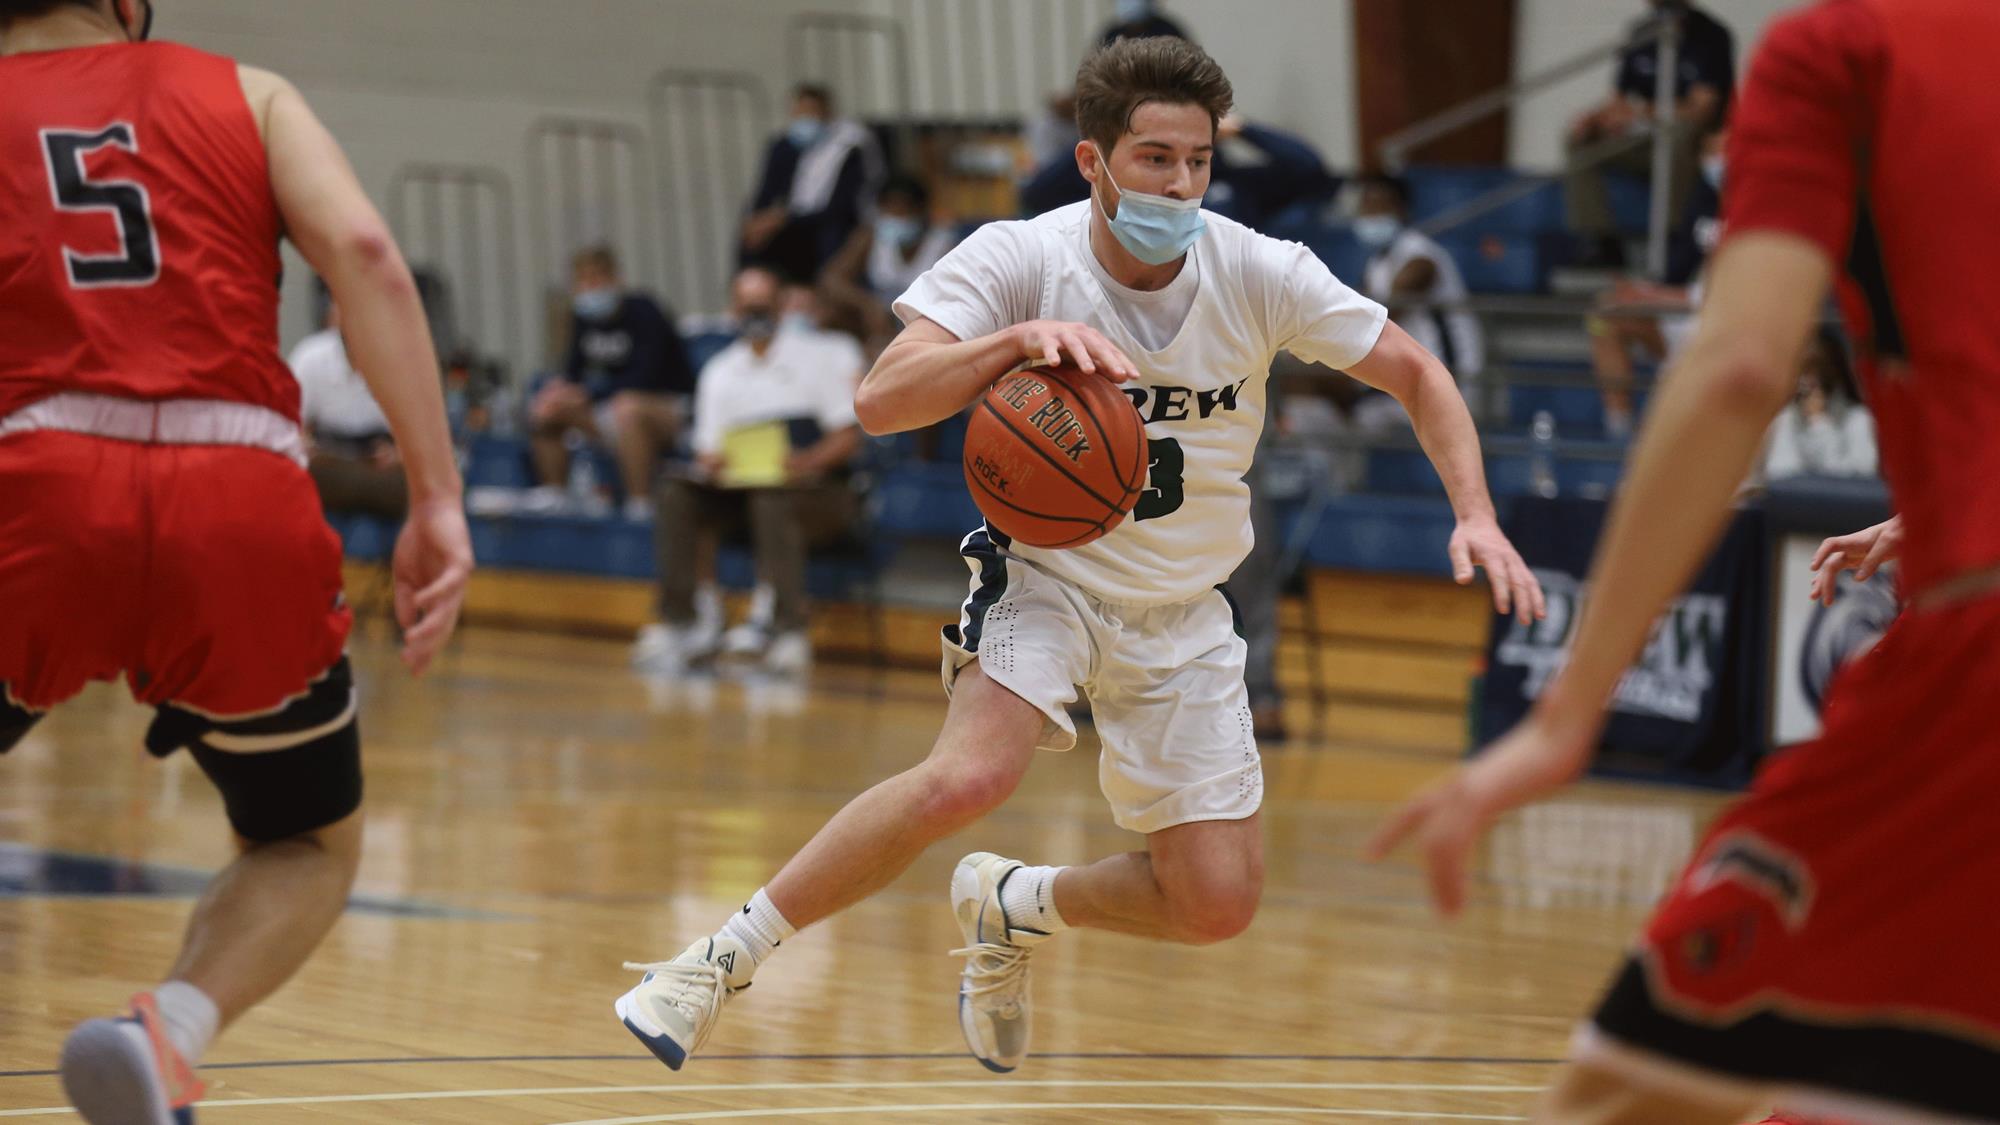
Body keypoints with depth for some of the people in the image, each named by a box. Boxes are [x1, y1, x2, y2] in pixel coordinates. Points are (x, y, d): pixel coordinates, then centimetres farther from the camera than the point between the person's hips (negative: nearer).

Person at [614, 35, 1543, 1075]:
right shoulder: (1019, 259, -17)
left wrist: (1474, 514, -15)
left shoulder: (1260, 275, -13)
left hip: (1182, 617, 4)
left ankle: (1013, 907, 25)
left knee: (1217, 905, -5)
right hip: (1046, 572, -3)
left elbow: (1416, 375, 0)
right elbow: (879, 401, -27)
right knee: (969, 776, -34)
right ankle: (727, 956, -20)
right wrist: (1018, 339, -42)